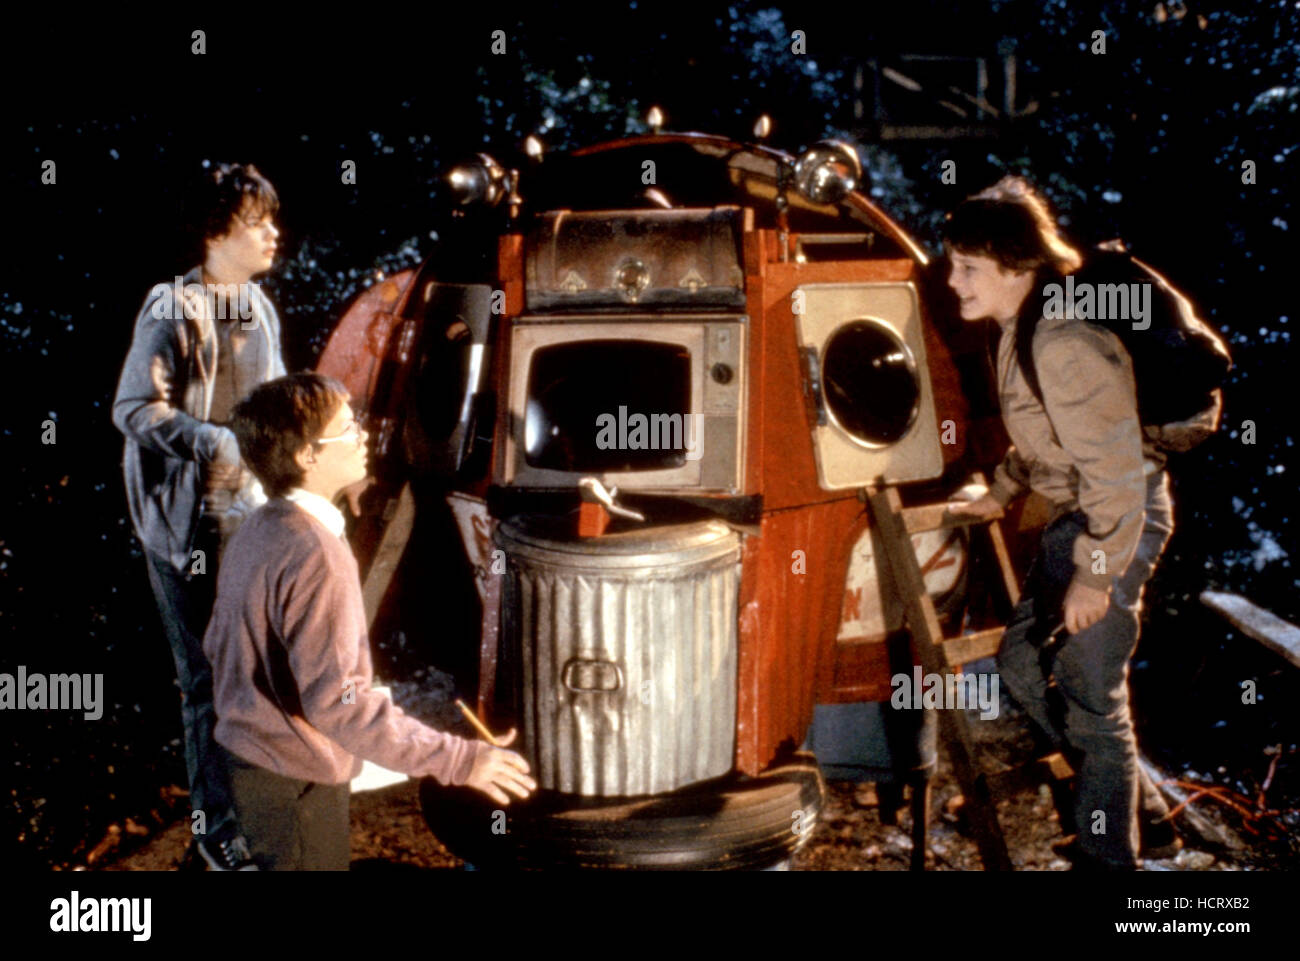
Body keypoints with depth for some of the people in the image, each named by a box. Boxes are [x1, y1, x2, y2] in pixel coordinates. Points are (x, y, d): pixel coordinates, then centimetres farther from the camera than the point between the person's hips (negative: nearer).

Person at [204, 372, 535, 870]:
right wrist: (457, 760, -29)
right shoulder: (315, 555, -26)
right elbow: (336, 700, -30)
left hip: (247, 753, 9)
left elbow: (217, 644, 16)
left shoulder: (254, 533, 5)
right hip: (296, 783, -9)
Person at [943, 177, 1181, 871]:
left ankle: (1109, 854, 11)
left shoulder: (1063, 345, -26)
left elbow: (1117, 468, -27)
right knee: (1022, 664, 16)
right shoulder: (1018, 331, 5)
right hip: (1072, 519, 11)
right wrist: (1002, 492, 23)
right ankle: (1140, 816, 29)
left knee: (1091, 697, -4)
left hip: (1119, 520, -11)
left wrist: (1095, 573, -24)